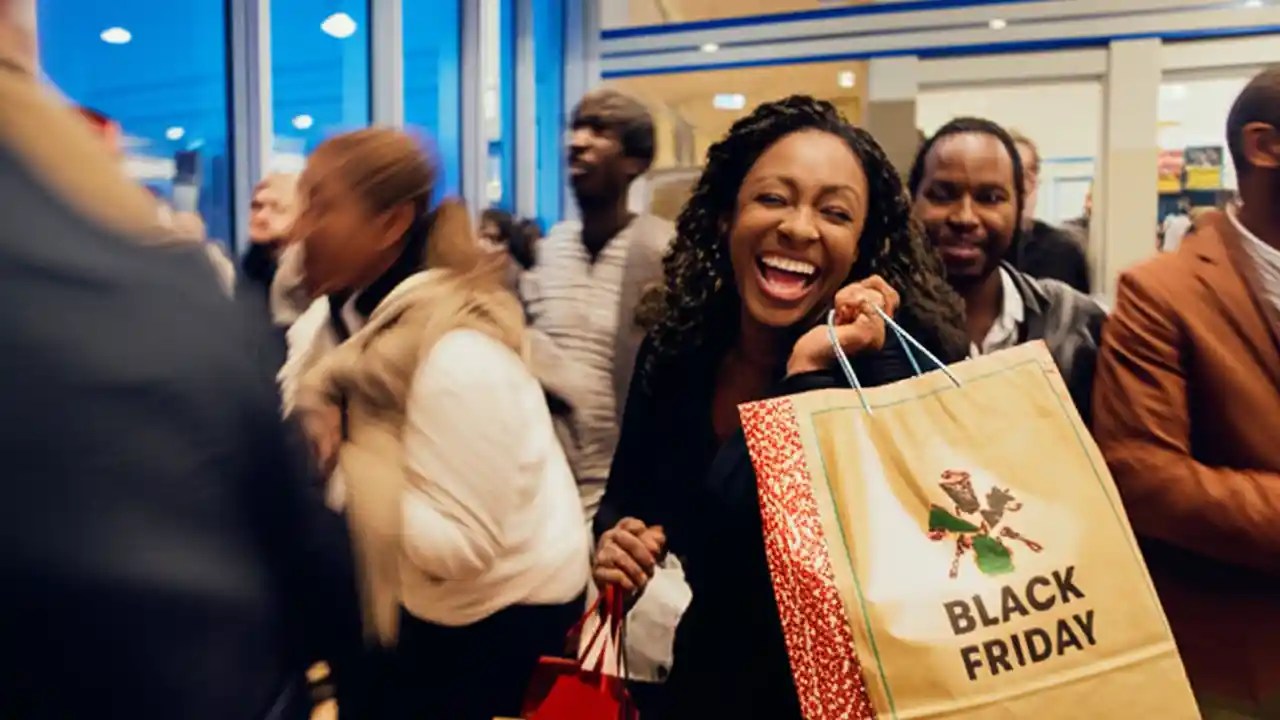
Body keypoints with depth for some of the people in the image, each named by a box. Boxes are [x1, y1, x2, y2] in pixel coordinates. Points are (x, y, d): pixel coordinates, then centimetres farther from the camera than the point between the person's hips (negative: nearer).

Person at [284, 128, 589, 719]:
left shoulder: (458, 356, -29)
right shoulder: (361, 310, -2)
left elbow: (461, 546, -29)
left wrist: (341, 458, -25)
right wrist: (319, 408, -12)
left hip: (502, 616, -8)